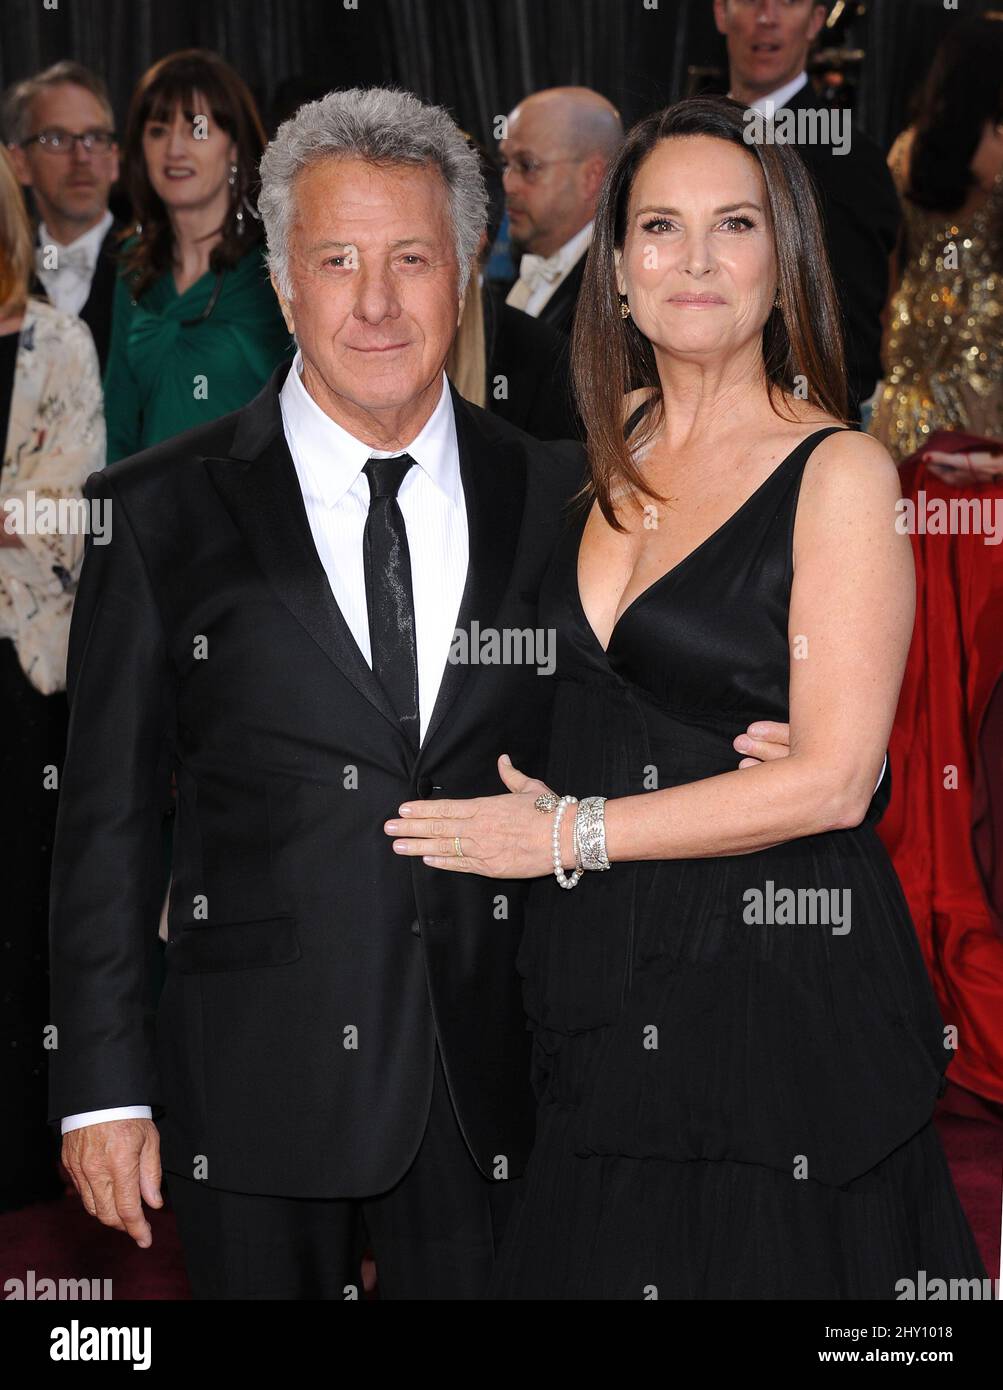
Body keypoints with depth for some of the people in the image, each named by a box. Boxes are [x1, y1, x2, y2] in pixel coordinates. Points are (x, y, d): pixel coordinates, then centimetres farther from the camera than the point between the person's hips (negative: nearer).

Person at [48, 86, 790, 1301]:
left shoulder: (558, 496, 3)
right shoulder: (161, 514, -3)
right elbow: (107, 815, -2)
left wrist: (729, 760, -10)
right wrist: (103, 1085, -4)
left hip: (491, 1071, 2)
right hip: (253, 1083, -2)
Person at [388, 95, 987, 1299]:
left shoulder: (839, 473, -11)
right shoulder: (613, 448, 8)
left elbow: (832, 781, -16)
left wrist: (575, 834, -13)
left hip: (775, 983, -6)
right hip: (601, 986, 6)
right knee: (599, 1266, 12)